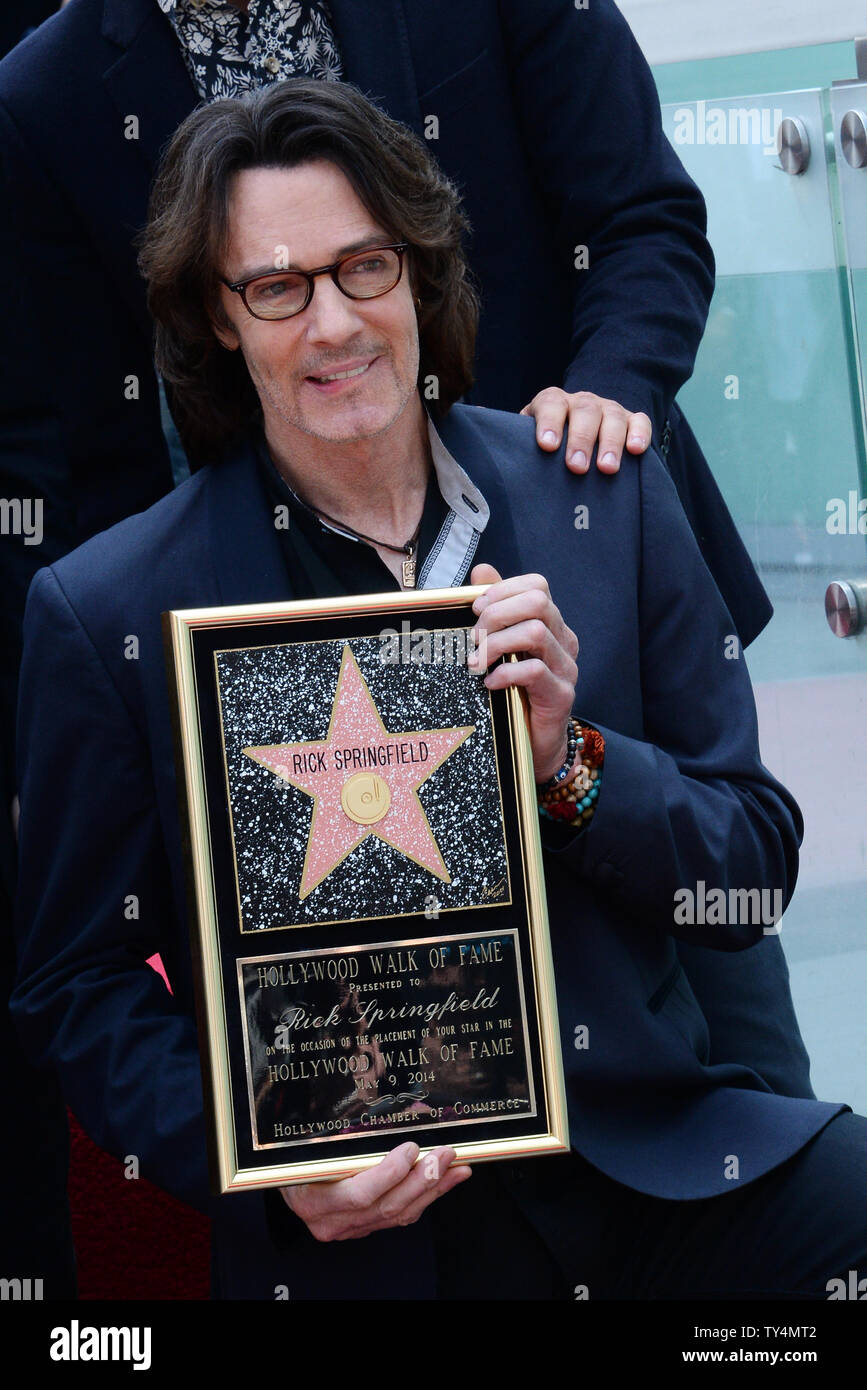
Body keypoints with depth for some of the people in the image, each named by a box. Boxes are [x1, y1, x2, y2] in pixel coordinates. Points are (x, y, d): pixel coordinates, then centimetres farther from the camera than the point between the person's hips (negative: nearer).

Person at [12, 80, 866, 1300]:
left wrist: (570, 760, -10)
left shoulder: (605, 499, 6)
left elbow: (754, 872, 8)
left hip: (653, 1157, 1)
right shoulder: (106, 614, -1)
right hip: (366, 1237, -1)